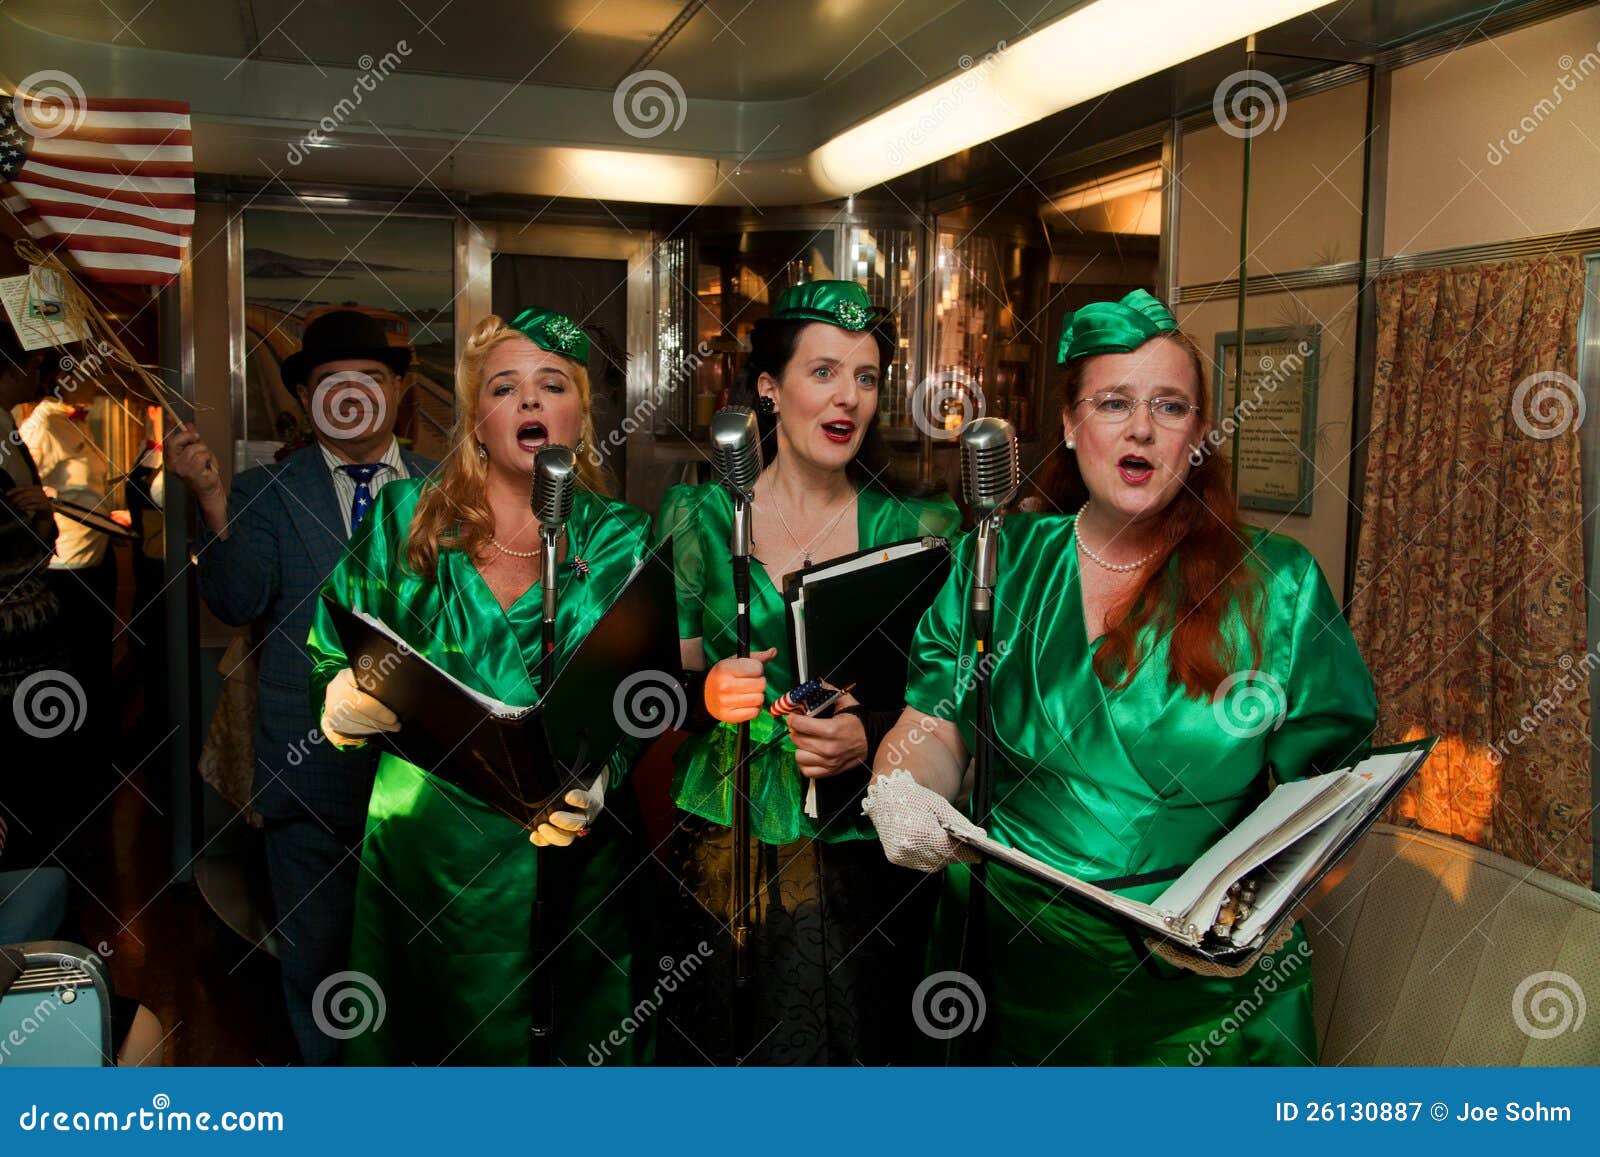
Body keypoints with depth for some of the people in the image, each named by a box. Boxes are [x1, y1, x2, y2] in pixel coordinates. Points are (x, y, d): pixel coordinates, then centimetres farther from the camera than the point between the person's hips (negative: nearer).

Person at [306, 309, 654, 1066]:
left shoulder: (622, 542, 1)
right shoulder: (405, 519, 3)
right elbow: (328, 668, 6)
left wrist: (592, 782, -23)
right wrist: (354, 702, -16)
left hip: (571, 856, 0)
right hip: (423, 849, 1)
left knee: (578, 1043, 12)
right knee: (426, 1043, 14)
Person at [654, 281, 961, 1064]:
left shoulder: (920, 530, 1)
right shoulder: (696, 516, 2)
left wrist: (871, 738, -16)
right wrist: (705, 693, -15)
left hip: (861, 852, 0)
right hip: (719, 848, 1)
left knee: (850, 1045, 6)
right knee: (715, 1049, 9)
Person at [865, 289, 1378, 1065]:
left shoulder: (1279, 586, -3)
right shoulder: (1000, 564, 2)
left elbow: (1331, 790, -4)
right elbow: (934, 726, 1)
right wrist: (898, 790, -21)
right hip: (1011, 960, 2)